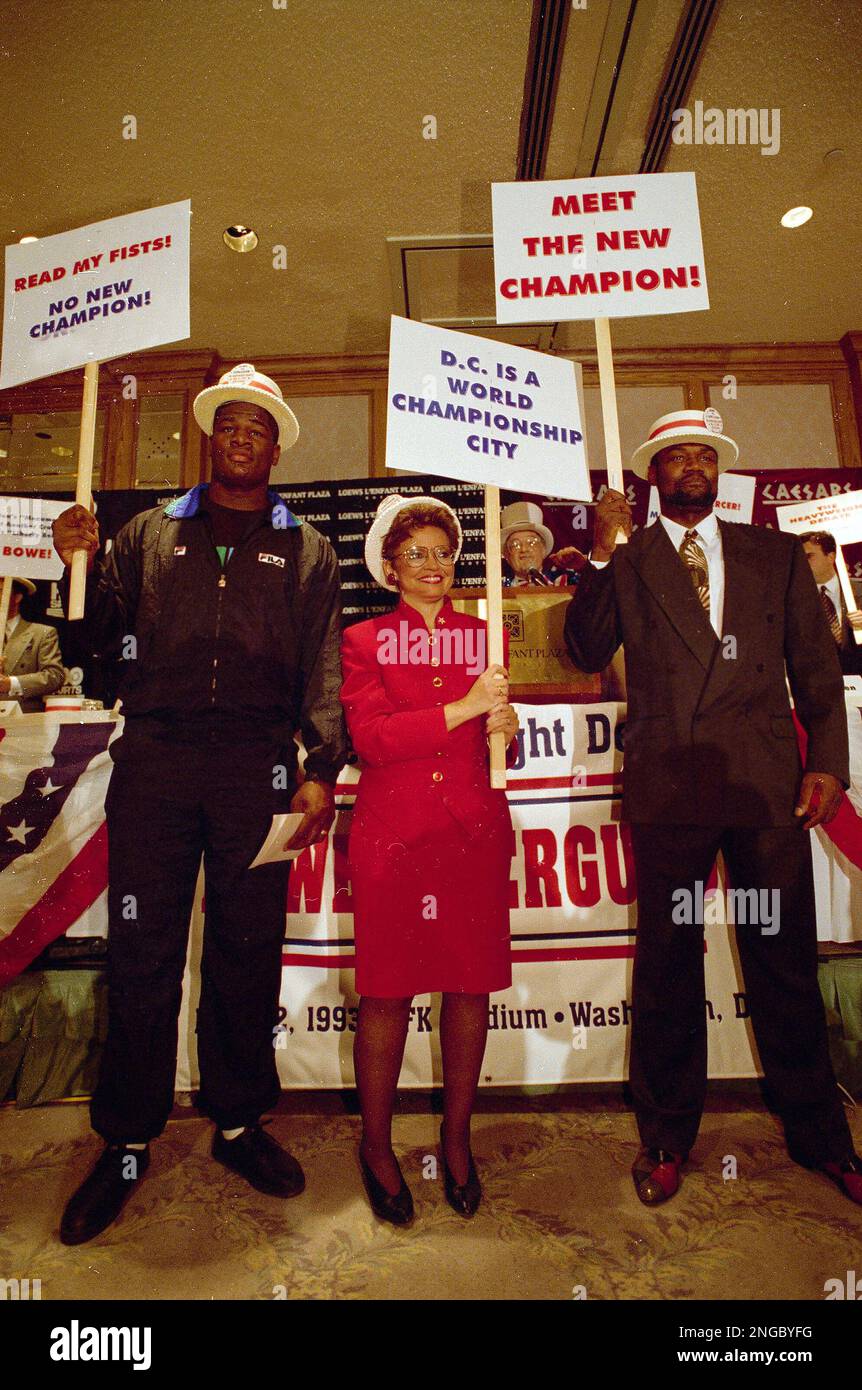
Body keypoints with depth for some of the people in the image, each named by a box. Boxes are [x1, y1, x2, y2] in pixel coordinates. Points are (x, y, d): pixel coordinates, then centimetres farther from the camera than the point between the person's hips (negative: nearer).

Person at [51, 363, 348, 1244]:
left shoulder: (307, 552, 13)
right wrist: (80, 567, -3)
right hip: (154, 759, 1)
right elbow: (98, 637, 14)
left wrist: (322, 769, -8)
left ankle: (238, 1124, 26)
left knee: (247, 950, 7)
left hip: (256, 767, 0)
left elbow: (323, 669, 3)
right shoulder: (150, 534, 17)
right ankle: (126, 1144, 21)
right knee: (140, 953, 4)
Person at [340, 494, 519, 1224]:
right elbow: (371, 738, -10)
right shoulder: (364, 641, 4)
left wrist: (507, 726, -8)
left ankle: (457, 1139, 28)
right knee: (387, 992, 3)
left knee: (471, 986, 7)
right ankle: (376, 1147, 24)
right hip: (393, 832, -2)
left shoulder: (482, 636, 13)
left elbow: (499, 745, 15)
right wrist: (462, 709, -18)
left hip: (475, 831, 3)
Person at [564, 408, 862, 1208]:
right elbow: (587, 653, -2)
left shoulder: (775, 554, 14)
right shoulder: (625, 561, 9)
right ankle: (665, 1140, 26)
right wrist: (603, 555, -10)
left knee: (785, 962, 11)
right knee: (668, 967, 8)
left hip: (767, 782, 2)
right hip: (669, 784, -1)